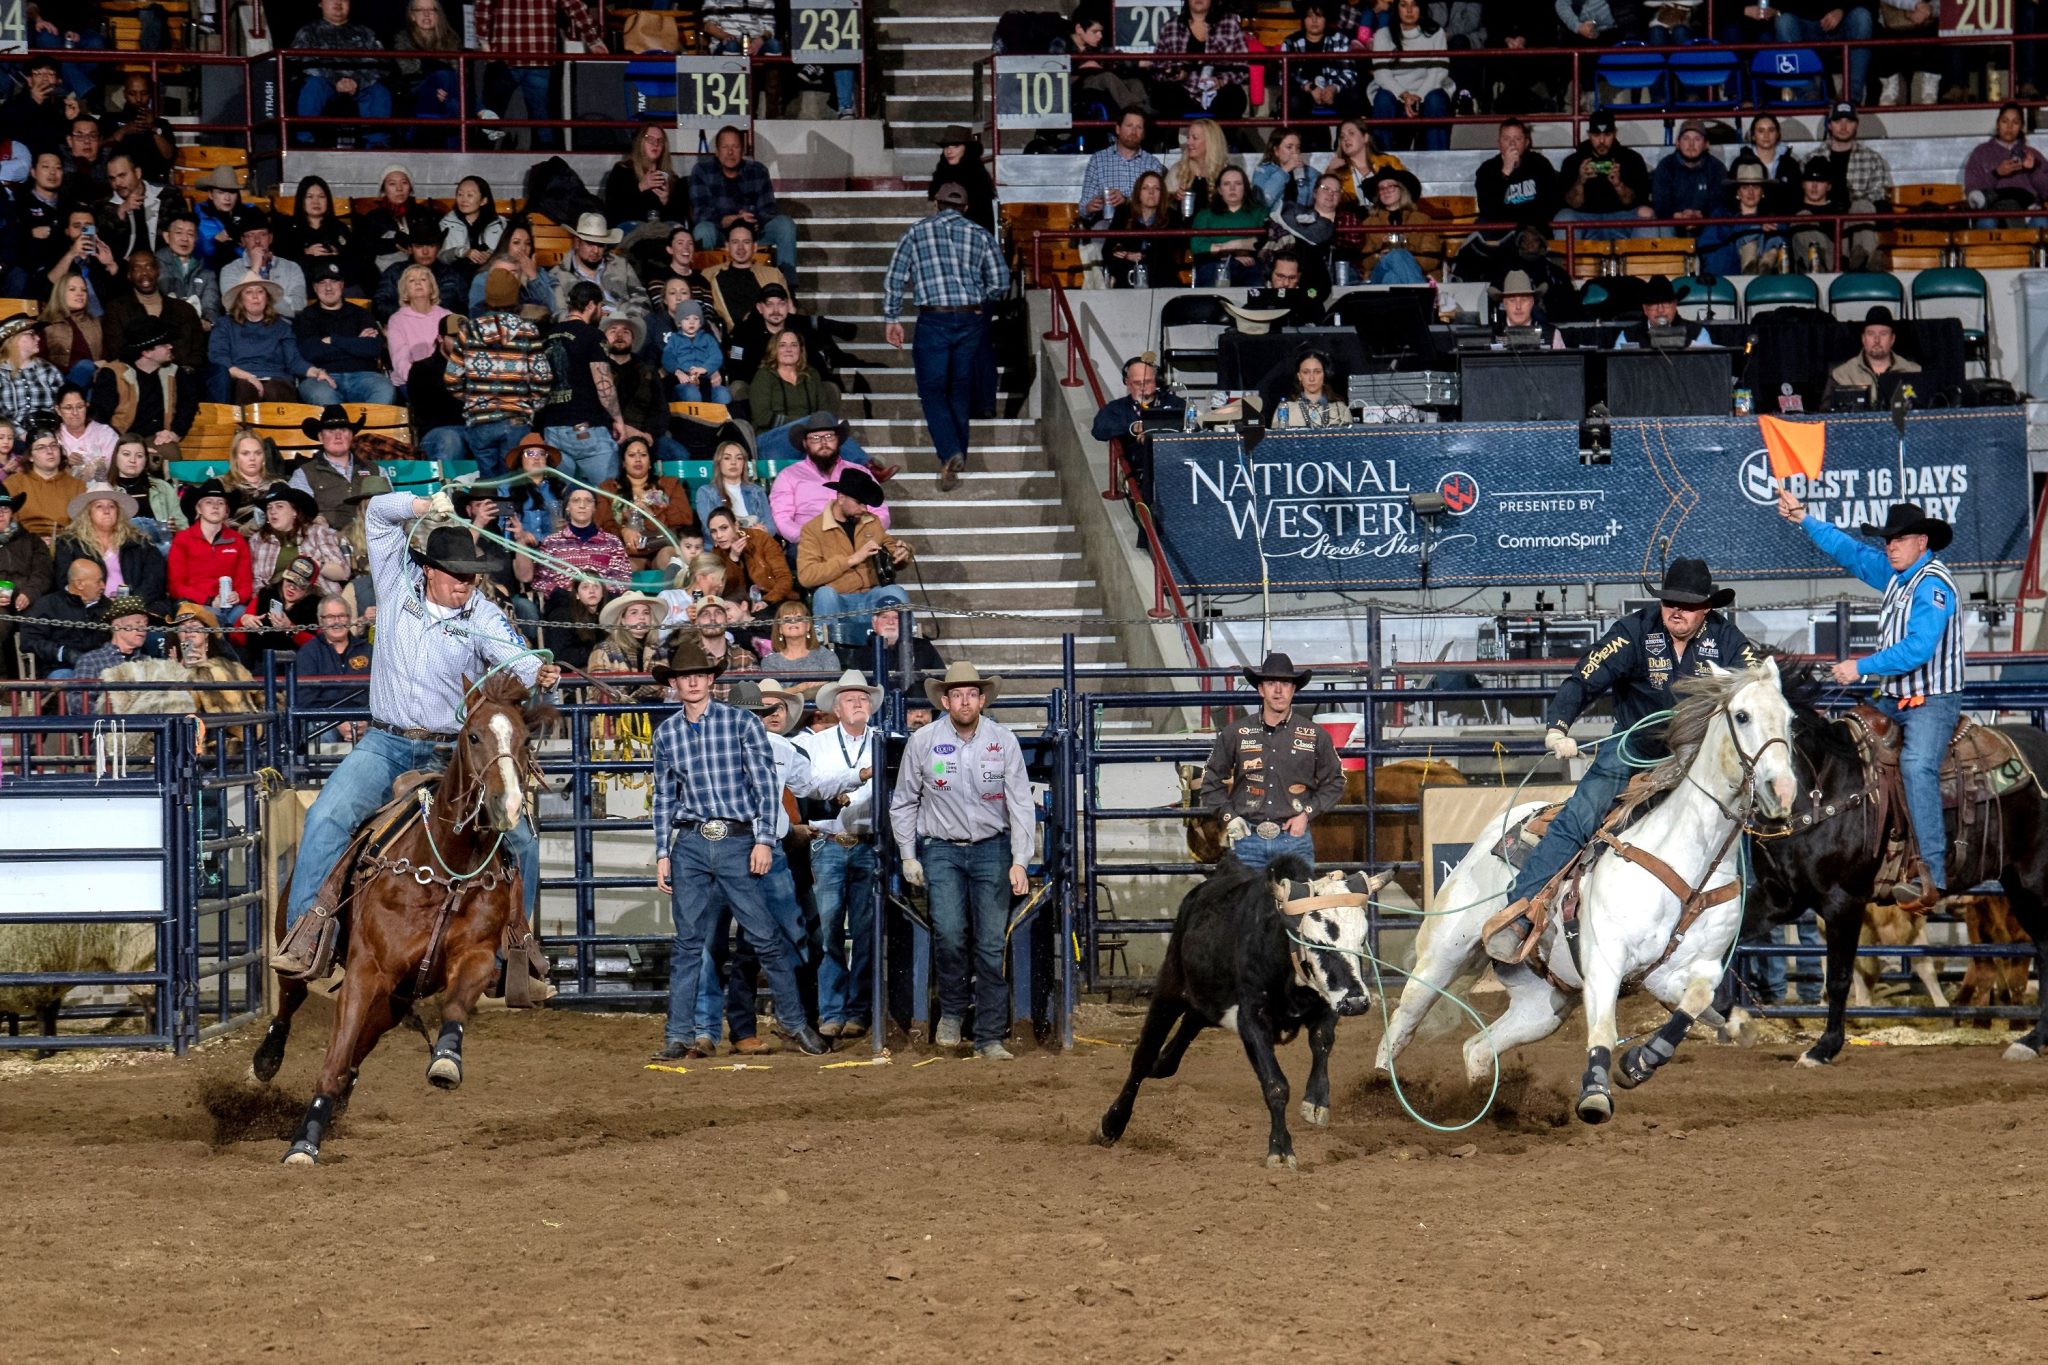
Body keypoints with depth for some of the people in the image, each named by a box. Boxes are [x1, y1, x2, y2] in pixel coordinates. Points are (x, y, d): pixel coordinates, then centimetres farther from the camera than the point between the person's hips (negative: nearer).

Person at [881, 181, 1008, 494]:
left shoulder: (918, 231, 5)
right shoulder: (979, 235, 9)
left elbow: (894, 278, 2)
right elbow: (1001, 282, 8)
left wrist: (891, 319, 9)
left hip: (934, 319, -2)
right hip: (972, 320, 2)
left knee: (933, 391, 2)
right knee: (961, 389, 16)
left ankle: (950, 454, -17)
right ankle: (958, 457, 18)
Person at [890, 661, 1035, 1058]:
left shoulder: (1003, 741, -2)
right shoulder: (923, 742, -3)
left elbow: (1020, 804, -1)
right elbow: (903, 803, 7)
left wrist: (1019, 862, -8)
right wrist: (908, 857, 3)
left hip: (991, 849, 1)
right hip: (941, 850, -1)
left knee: (992, 944, -2)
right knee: (950, 933, -17)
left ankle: (990, 1037, 3)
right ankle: (951, 1013, 7)